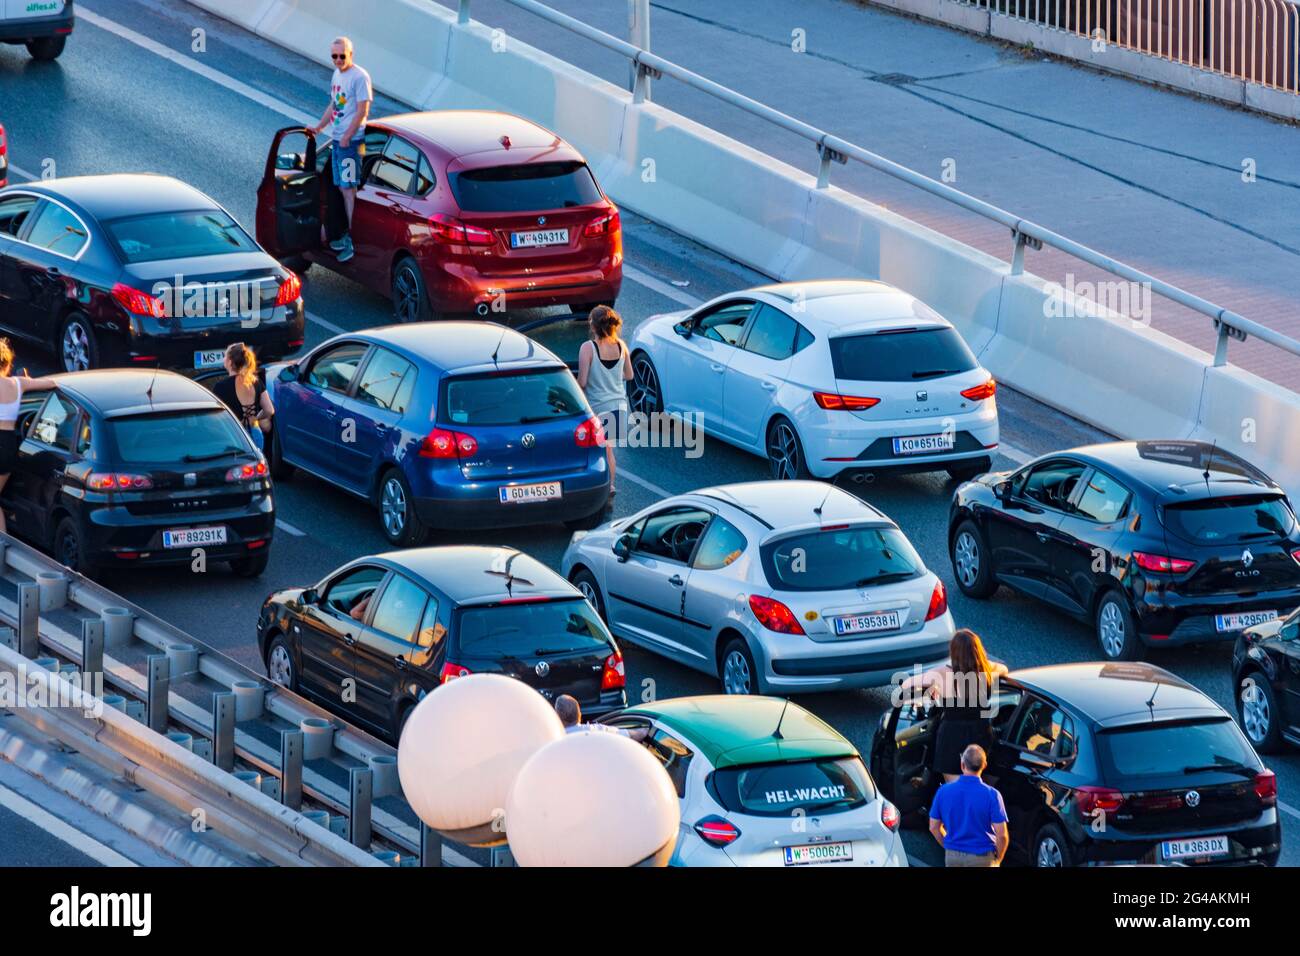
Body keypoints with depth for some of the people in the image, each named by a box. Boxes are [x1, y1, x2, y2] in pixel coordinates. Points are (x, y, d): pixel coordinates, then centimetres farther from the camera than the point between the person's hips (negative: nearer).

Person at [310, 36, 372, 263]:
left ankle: (352, 240, -8)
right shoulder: (337, 75, 15)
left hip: (351, 141, -9)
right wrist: (320, 126, 21)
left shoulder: (359, 77, -13)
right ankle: (348, 234, 19)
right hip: (337, 140, 9)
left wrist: (348, 137, -18)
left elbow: (362, 111, -16)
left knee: (349, 189, -9)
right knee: (342, 188, 12)